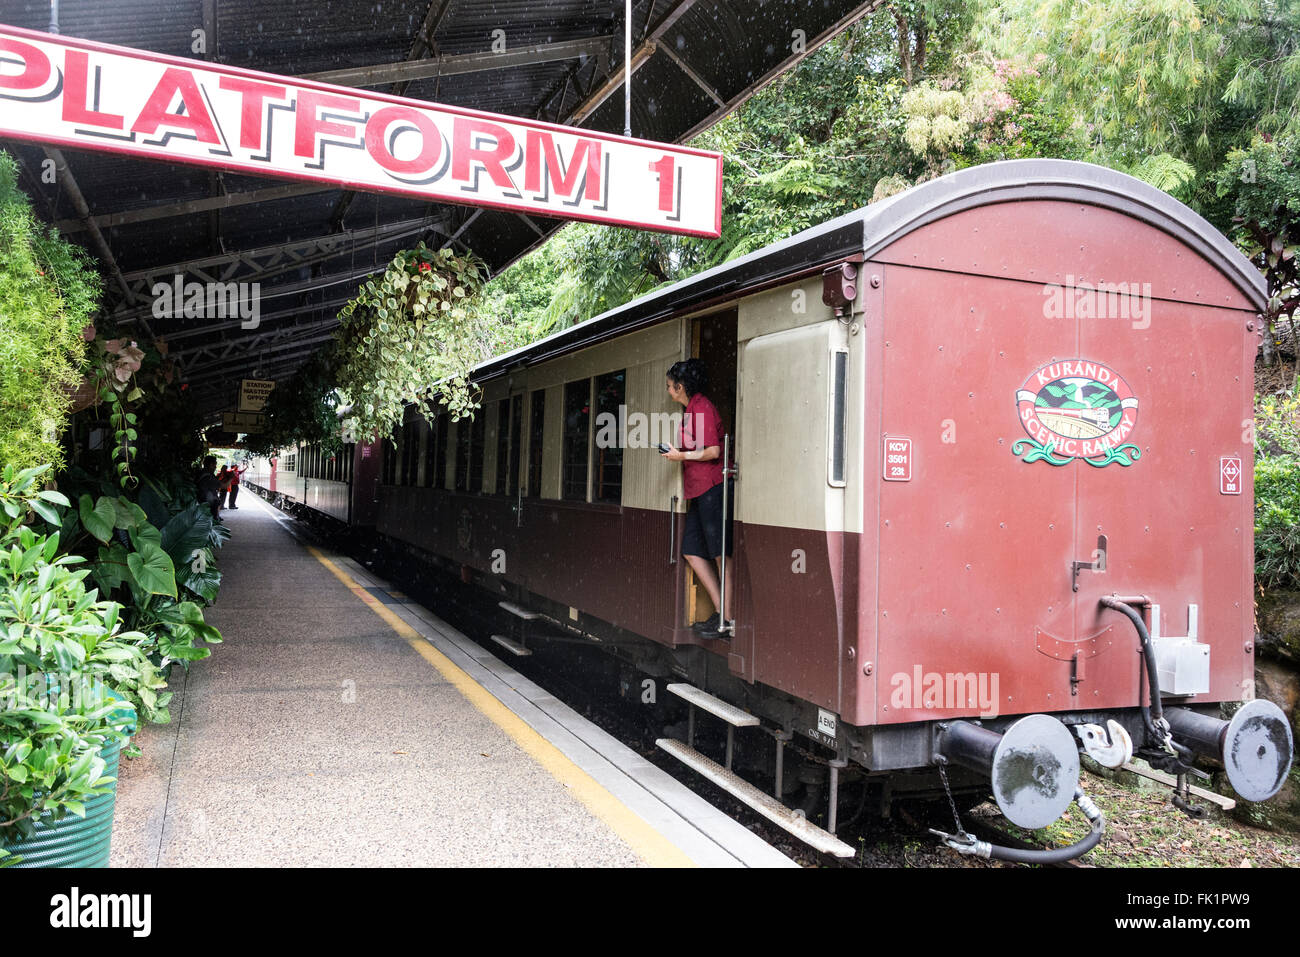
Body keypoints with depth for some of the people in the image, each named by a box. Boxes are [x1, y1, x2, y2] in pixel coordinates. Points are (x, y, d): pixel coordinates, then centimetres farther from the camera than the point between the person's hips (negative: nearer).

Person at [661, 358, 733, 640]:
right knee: (692, 551, 9)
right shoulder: (693, 409, 20)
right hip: (700, 490, 11)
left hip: (713, 488, -11)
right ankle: (721, 612, 13)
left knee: (722, 554, -5)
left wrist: (682, 456, -9)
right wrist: (679, 454, 18)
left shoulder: (702, 407, -11)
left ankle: (729, 619, 0)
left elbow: (713, 451, -18)